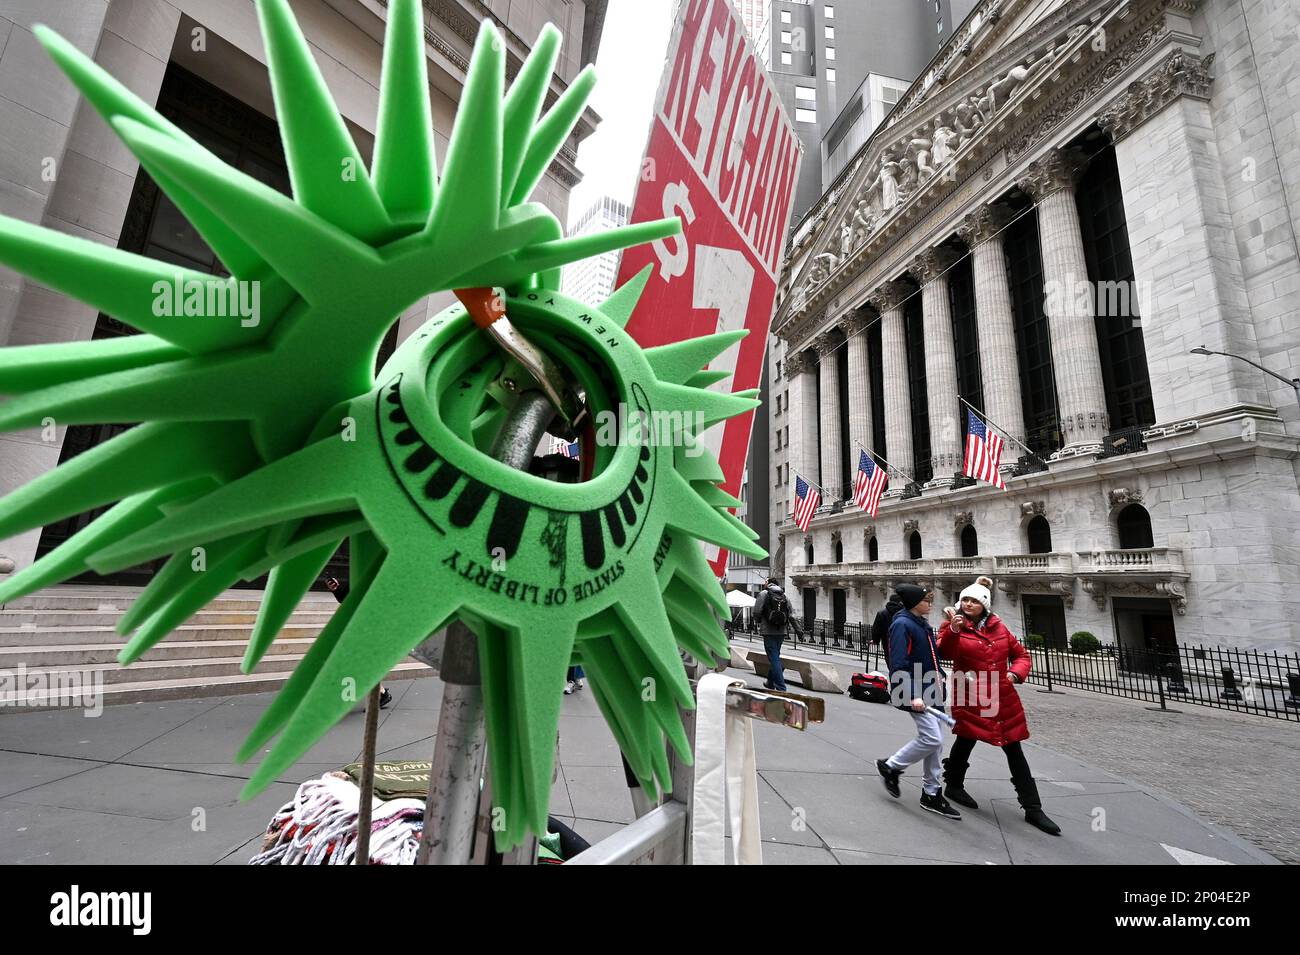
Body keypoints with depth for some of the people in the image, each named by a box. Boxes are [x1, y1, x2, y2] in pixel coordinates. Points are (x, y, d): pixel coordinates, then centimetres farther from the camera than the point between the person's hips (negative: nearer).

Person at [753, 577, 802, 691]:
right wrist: (798, 629, 11)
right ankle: (771, 682, 31)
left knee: (774, 659, -4)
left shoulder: (764, 594, -4)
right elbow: (792, 615, 5)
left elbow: (756, 612, -8)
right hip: (781, 632, 5)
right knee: (775, 657, 20)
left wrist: (759, 622, 11)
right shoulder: (785, 596, 10)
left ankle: (781, 688, -8)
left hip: (768, 631, -5)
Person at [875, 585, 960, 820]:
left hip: (932, 689, 9)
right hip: (915, 691, -9)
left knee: (936, 741, 11)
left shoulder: (923, 624, 13)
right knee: (931, 738, -12)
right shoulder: (902, 624, -15)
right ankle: (890, 767, 8)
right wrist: (913, 696, -25)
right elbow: (899, 665, -21)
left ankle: (932, 794, 23)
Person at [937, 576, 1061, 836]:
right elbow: (945, 653, -24)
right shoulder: (952, 625, -8)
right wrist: (953, 631, -40)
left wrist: (1016, 673, -4)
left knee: (1014, 751, 11)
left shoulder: (998, 627, 6)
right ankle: (953, 785, 33)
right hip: (971, 699, -4)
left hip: (1003, 700, 4)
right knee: (966, 741, 8)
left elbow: (1021, 655, 15)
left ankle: (1032, 809, 22)